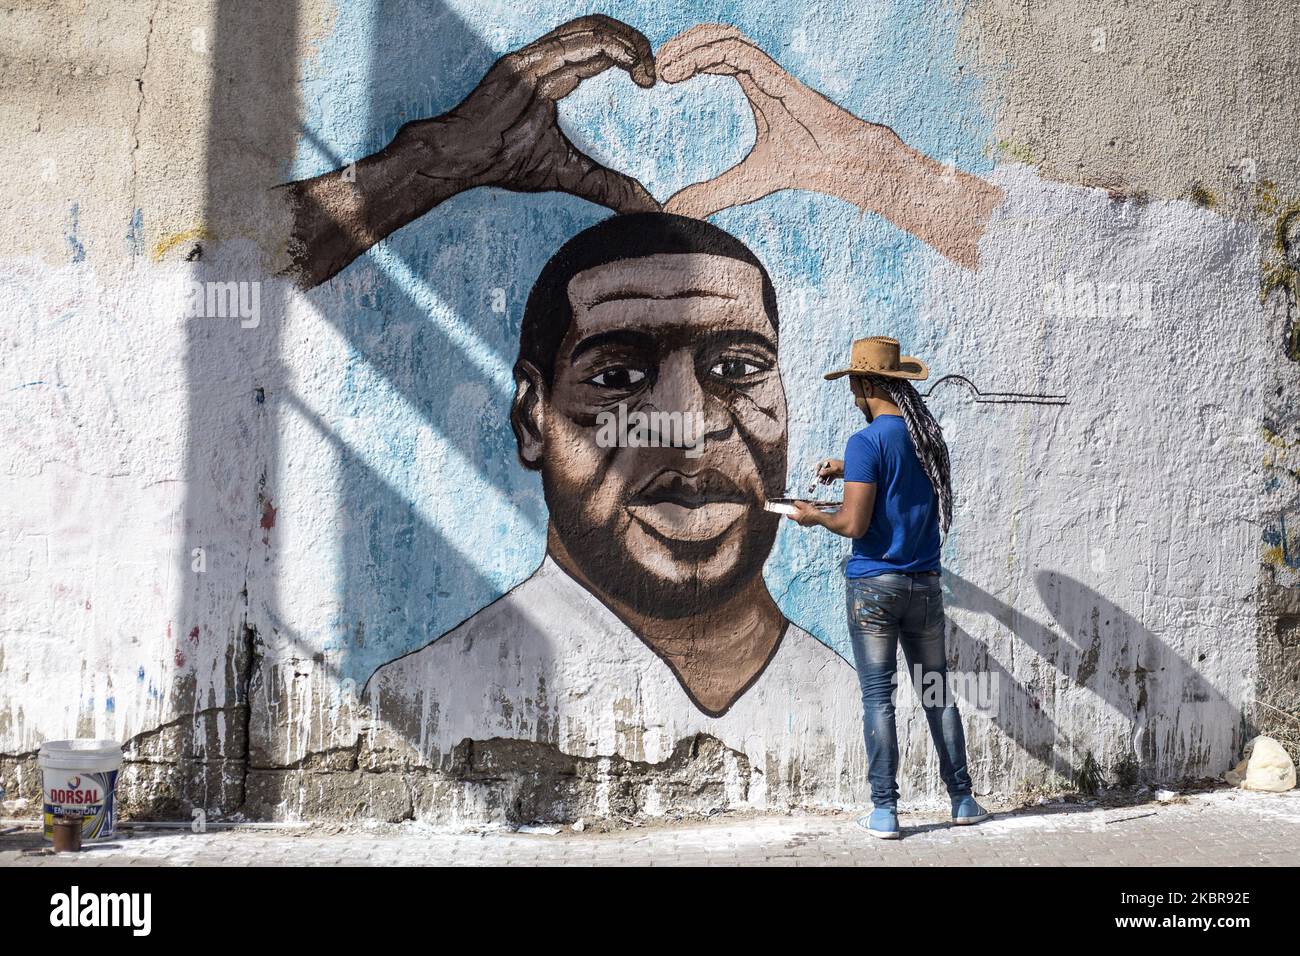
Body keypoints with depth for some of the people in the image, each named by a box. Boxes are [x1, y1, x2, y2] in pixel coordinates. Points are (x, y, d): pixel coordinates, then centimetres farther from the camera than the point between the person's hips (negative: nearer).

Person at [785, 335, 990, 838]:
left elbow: (855, 524, -16)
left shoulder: (867, 442, -14)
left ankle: (884, 811, 2)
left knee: (878, 697, -1)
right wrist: (850, 468, 29)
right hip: (925, 584, 6)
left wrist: (814, 517, 1)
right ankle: (962, 799, 19)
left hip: (873, 586, -6)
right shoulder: (928, 434, 7)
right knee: (937, 693, 13)